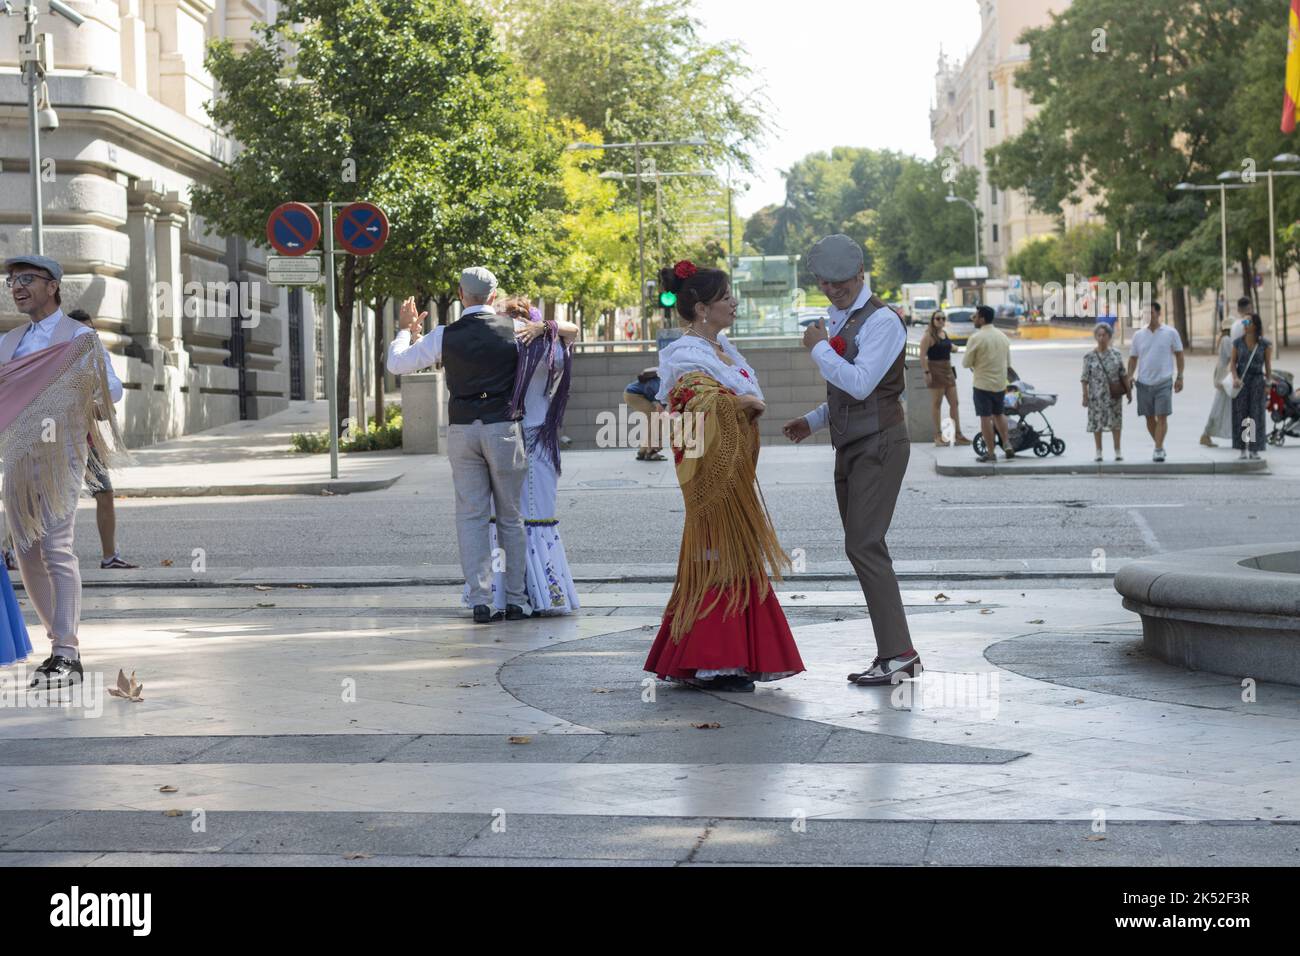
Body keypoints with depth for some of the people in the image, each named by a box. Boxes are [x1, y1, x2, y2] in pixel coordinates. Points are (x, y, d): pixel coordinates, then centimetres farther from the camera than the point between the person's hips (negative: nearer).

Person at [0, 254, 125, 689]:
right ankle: (60, 646, 17)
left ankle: (67, 658, -16)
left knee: (57, 551, -14)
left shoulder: (79, 338, 0)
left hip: (58, 456, -6)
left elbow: (112, 390, -5)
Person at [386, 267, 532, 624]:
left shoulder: (444, 336, -2)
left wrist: (406, 328, 22)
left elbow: (396, 363, 5)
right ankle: (516, 600, 7)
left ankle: (480, 601, -1)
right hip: (504, 428, -1)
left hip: (461, 430, 1)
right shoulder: (514, 328, -2)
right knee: (511, 517, 7)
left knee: (471, 516, 5)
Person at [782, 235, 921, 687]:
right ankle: (895, 654, 11)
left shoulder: (882, 320, -11)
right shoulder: (839, 321, 17)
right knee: (864, 548, 8)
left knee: (864, 545, -16)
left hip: (879, 445, -9)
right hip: (850, 446, 9)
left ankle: (897, 653, -16)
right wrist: (813, 420, 19)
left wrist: (818, 348, -11)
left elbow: (860, 384, -21)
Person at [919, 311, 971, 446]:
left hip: (948, 371, 8)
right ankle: (938, 435, 2)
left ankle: (958, 434, 8)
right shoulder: (928, 336, -9)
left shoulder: (945, 334, 15)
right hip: (935, 371, -8)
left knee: (954, 403, 5)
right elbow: (923, 356, -15)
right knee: (936, 404, -3)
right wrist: (927, 372, -22)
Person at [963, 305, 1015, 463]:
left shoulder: (976, 338, -15)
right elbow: (1008, 362, 13)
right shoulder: (1003, 336, 7)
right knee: (999, 414, 20)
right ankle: (1007, 445, 12)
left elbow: (966, 363, -10)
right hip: (1000, 383, 6)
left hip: (983, 384, -6)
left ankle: (990, 452, 2)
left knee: (985, 417, 0)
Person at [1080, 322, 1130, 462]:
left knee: (1116, 422, 5)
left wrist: (1129, 391, 4)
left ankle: (1117, 451, 14)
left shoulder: (1116, 353, 2)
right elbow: (1085, 378, -2)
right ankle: (1098, 452, 14)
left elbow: (1123, 374, 6)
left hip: (1114, 394, 1)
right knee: (1096, 423, 4)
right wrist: (1085, 396, -6)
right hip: (1097, 396, -1)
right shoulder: (1090, 357, -3)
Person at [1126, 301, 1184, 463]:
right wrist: (1130, 376, -3)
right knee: (1149, 418, 9)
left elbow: (1179, 355, 4)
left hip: (1163, 382, -3)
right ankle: (1159, 446, 24)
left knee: (1162, 417, -9)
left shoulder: (1170, 333, -1)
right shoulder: (1138, 335, 6)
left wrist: (1180, 377, -1)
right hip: (1144, 382, 3)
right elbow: (1133, 358, 11)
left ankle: (1158, 450, -9)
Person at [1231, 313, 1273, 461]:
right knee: (1241, 415, -2)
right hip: (1241, 381, 1)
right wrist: (1235, 378, -16)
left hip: (1258, 381, -1)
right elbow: (1233, 363, 1)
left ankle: (1254, 450, 2)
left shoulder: (1266, 344, -2)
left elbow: (1268, 365, 0)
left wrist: (1268, 385, -5)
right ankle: (1243, 449, 4)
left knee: (1256, 415, -4)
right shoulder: (1238, 342, 1)